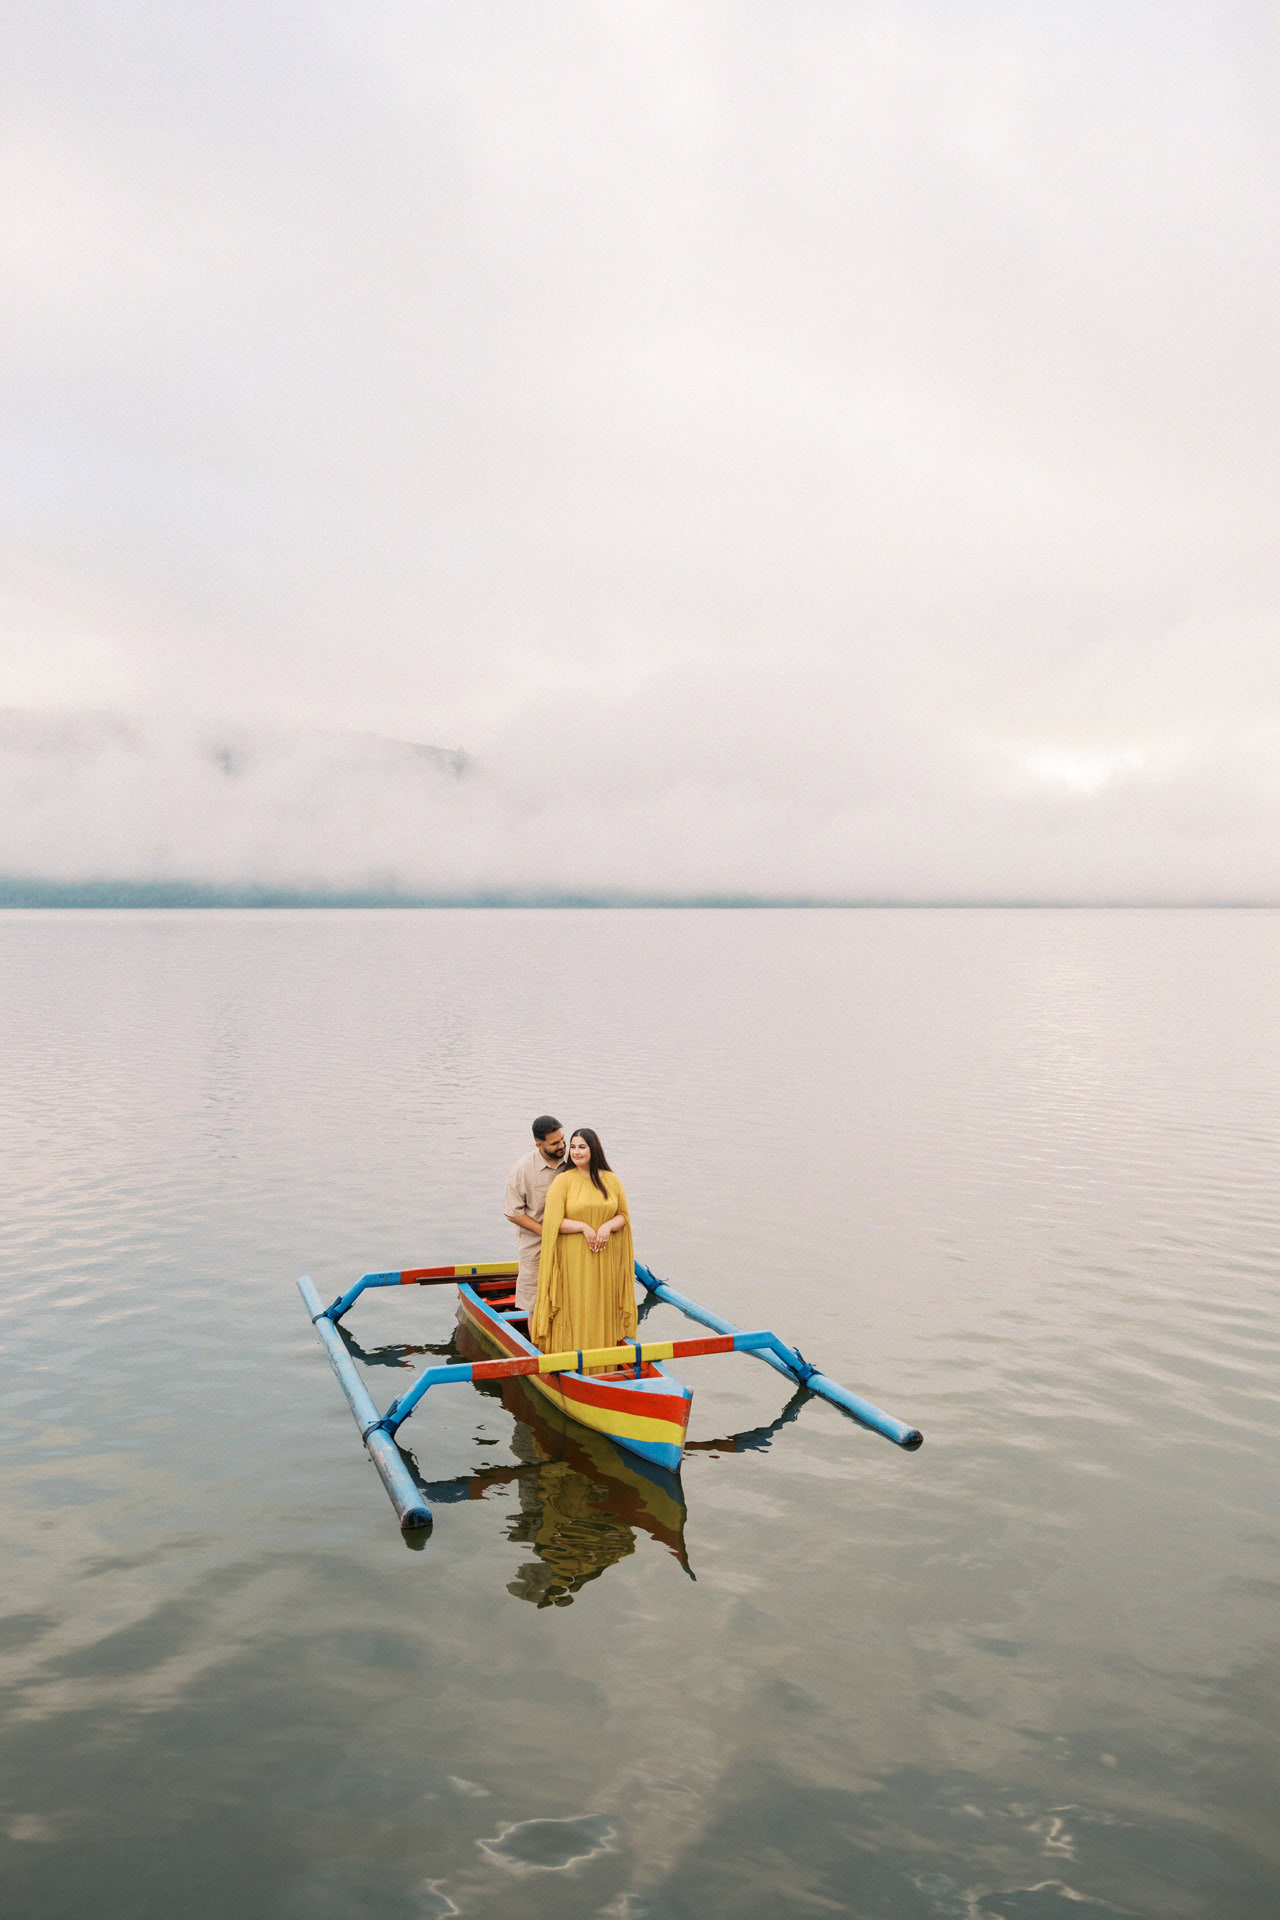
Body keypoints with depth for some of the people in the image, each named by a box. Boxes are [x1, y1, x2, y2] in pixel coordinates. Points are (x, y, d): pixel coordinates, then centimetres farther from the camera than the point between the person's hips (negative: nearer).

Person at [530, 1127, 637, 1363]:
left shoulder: (611, 1180, 5)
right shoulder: (563, 1181, -5)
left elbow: (623, 1215, 9)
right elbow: (553, 1222, -8)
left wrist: (608, 1226, -11)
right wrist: (583, 1227, -18)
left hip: (606, 1258, 3)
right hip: (573, 1259, -3)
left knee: (603, 1309, 7)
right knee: (575, 1310, -1)